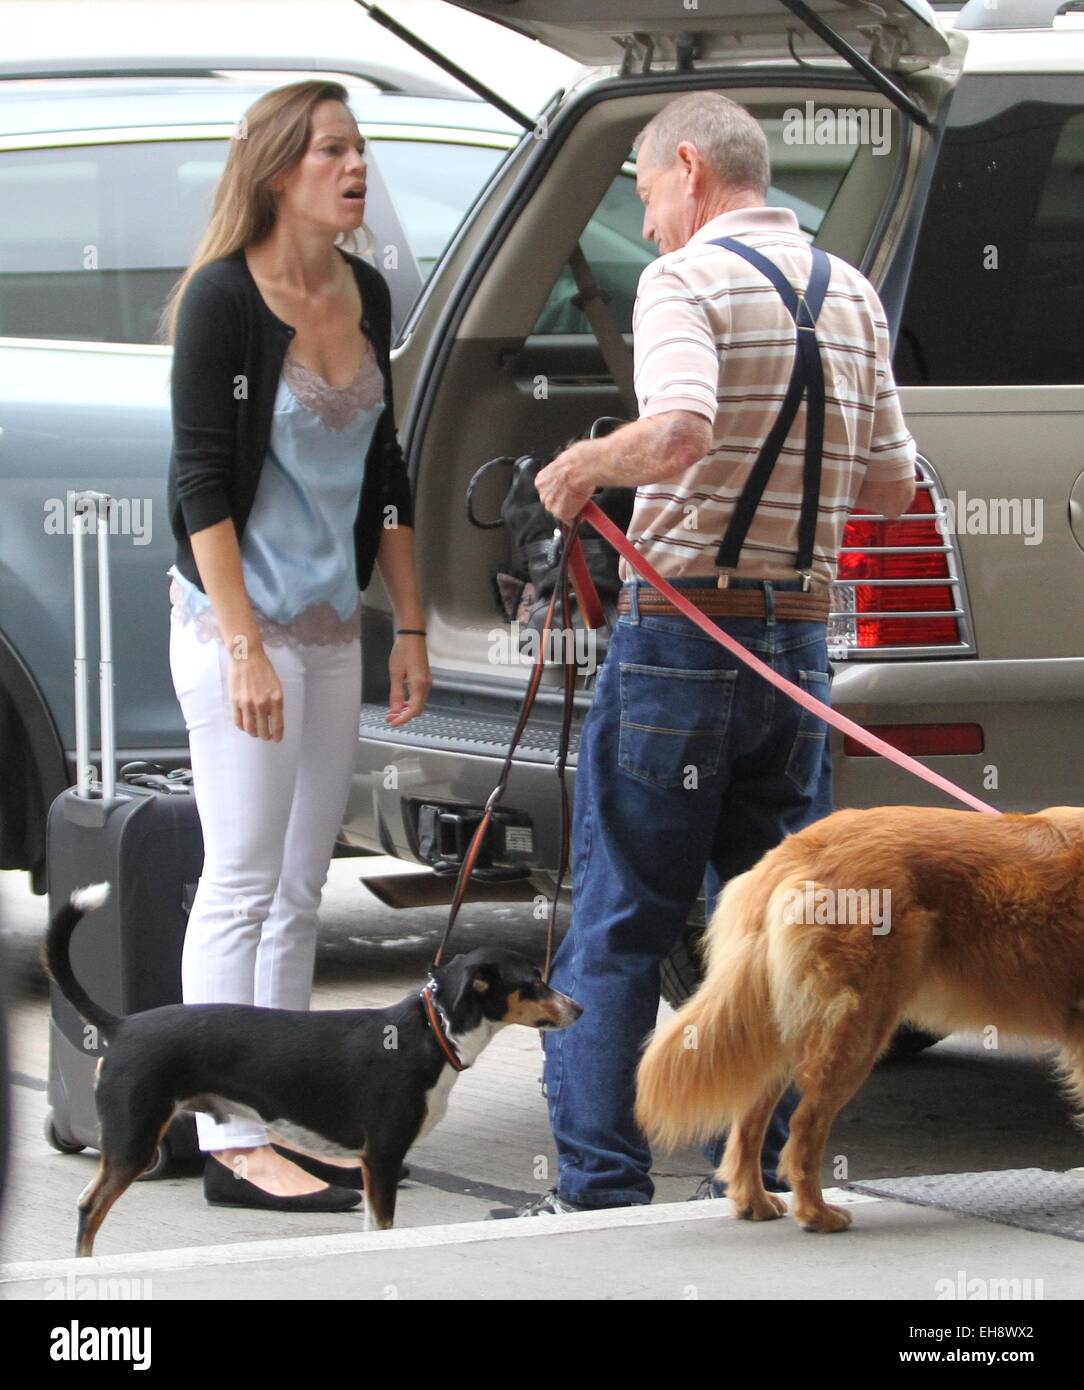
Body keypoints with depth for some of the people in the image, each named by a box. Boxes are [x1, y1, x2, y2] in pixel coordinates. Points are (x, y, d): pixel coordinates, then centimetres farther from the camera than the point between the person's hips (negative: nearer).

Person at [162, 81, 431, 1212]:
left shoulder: (364, 294, 10)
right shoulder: (226, 299, -12)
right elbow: (203, 481, -14)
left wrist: (409, 627, 15)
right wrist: (244, 648, -19)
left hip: (332, 626, 7)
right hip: (238, 621, -7)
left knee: (299, 888, 9)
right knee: (242, 883, -6)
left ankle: (277, 1127, 15)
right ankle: (231, 1145, -4)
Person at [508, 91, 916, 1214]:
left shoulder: (686, 281, -10)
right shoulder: (852, 296, 12)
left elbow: (677, 433, -27)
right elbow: (890, 487, 15)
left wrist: (579, 466, -10)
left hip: (681, 633, -6)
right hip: (800, 638, 6)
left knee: (617, 927, 0)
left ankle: (601, 1187, -1)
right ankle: (762, 1180, 11)